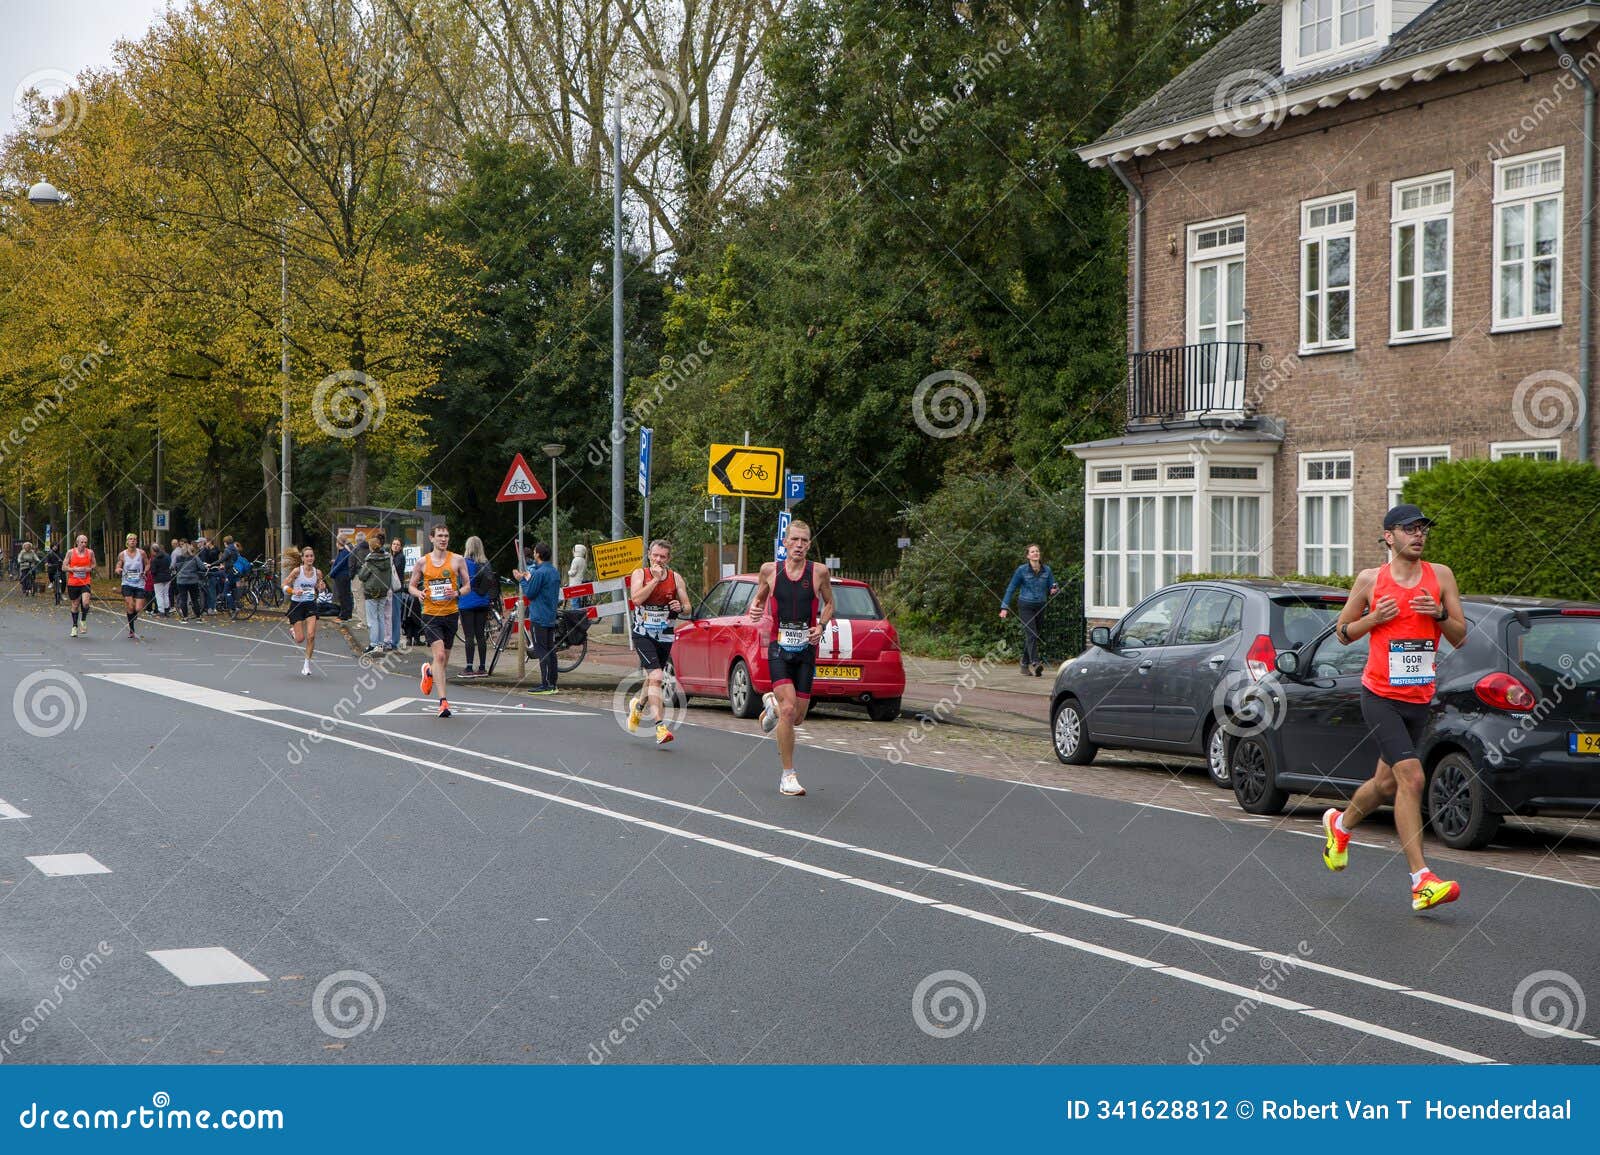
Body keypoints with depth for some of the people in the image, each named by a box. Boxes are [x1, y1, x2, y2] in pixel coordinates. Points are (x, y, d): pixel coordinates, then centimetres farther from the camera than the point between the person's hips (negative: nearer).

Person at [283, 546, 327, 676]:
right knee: (300, 639, -2)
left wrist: (321, 588, -9)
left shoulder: (317, 573, -1)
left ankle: (307, 663, 6)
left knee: (311, 636, -9)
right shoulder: (297, 571, -11)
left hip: (310, 605, 2)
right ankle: (293, 631, 35)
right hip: (296, 605, -2)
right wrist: (294, 591, -25)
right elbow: (284, 586, -7)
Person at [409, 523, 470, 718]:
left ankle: (429, 672, 47)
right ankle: (443, 701, -14)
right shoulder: (422, 562, 3)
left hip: (451, 613, 2)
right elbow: (412, 586, 12)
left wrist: (457, 593, -13)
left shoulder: (457, 560, 3)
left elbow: (467, 586, 8)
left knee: (445, 659, 11)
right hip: (430, 614, -2)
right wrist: (418, 593, -11)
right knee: (439, 655, -15)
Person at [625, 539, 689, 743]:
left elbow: (687, 606, 6)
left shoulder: (675, 577, 3)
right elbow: (636, 598, -21)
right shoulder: (640, 574, -4)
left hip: (665, 636, 4)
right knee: (656, 677, -19)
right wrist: (655, 579, -21)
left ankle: (637, 704, 49)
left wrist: (680, 607, -17)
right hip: (643, 633, -4)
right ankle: (660, 726, -23)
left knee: (652, 678, 16)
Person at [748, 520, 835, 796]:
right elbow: (759, 598, 16)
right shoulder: (770, 570, 0)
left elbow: (829, 603, 14)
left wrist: (821, 626, -4)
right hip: (779, 648, -2)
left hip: (806, 650, 2)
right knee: (788, 710, -18)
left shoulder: (819, 572, -1)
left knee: (797, 718, 7)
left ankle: (772, 704, 44)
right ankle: (787, 776, -7)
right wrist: (755, 609, -7)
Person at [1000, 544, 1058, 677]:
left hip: (1040, 606, 4)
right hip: (1026, 606, -4)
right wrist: (1004, 607, -7)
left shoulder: (1046, 570, 3)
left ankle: (1025, 665, 22)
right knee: (1031, 634, -18)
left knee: (1030, 636, 12)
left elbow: (1053, 586, 10)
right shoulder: (1022, 570, -6)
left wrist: (1054, 590, -15)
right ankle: (1034, 663, -31)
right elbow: (1011, 589, -2)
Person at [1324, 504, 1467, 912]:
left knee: (1387, 783, 17)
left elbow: (1460, 638, 7)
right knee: (1411, 778, -18)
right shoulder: (1370, 580, -1)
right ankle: (1421, 880, -18)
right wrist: (1374, 618, -10)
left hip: (1419, 698, 4)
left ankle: (1339, 824, 48)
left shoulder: (1441, 576, 5)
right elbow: (1342, 632, 8)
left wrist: (1441, 614, -13)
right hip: (1380, 695, -4)